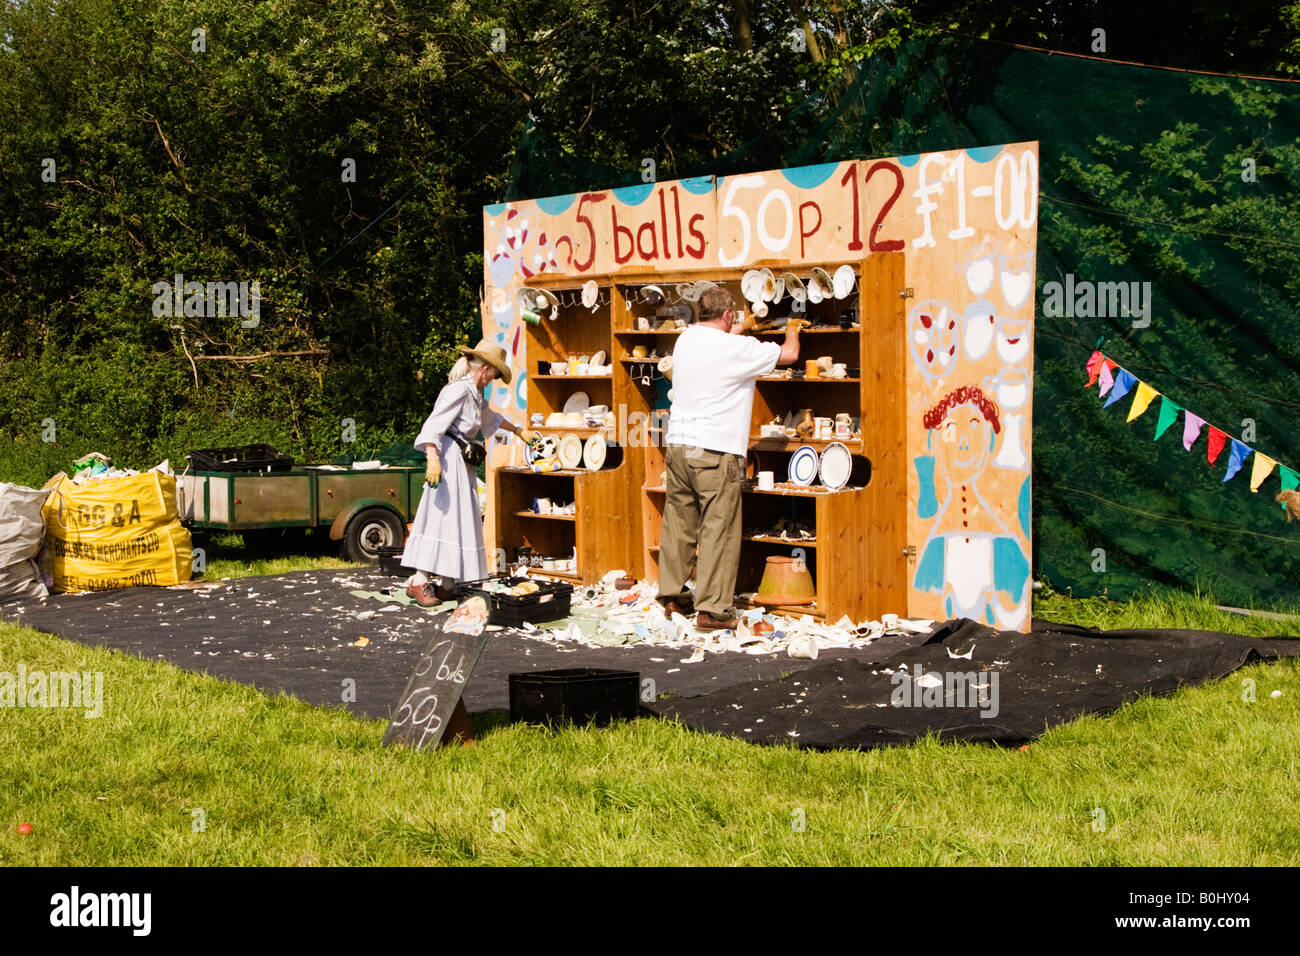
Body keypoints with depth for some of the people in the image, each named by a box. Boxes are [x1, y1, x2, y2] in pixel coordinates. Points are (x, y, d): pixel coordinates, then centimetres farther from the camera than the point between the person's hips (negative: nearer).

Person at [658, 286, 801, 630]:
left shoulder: (685, 340, 10)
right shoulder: (738, 348, -9)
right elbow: (789, 354, 4)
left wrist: (741, 330, 47)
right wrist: (792, 330, 25)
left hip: (677, 444, 7)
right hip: (716, 450, -7)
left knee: (678, 522, 13)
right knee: (718, 530, -3)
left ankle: (672, 595, 22)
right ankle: (712, 609, -3)